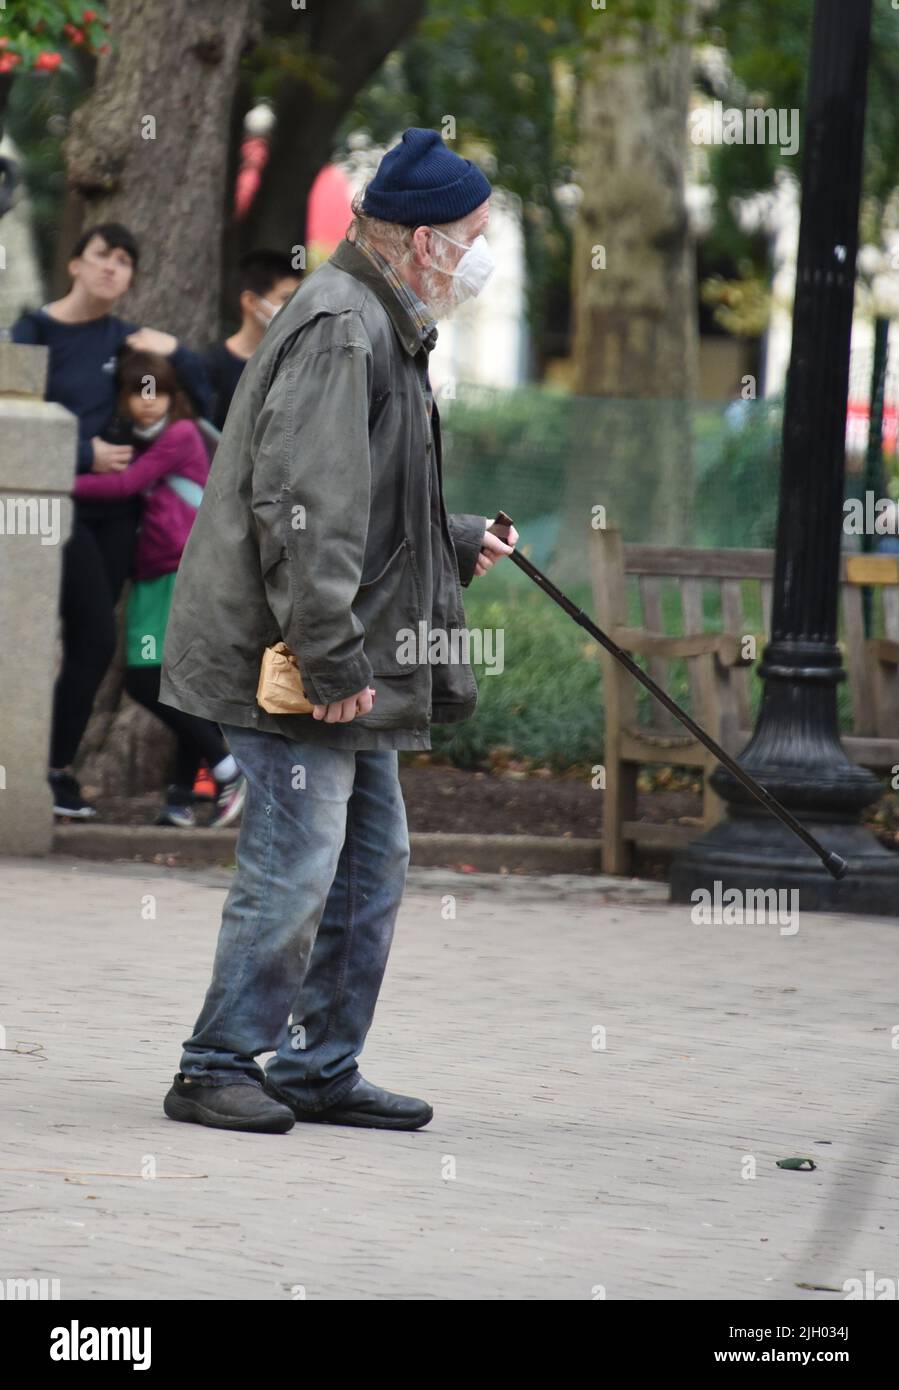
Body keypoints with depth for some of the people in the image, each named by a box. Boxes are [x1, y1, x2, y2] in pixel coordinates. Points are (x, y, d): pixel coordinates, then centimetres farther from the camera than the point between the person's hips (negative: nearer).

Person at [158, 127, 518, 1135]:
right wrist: (331, 657, -24)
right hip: (295, 668, -11)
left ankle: (323, 1070, 21)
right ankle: (217, 1068, 1)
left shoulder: (383, 328, 17)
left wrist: (457, 544, 26)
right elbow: (302, 506, -23)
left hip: (355, 666, 11)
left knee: (373, 862, 13)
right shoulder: (340, 329, -17)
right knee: (295, 864, -8)